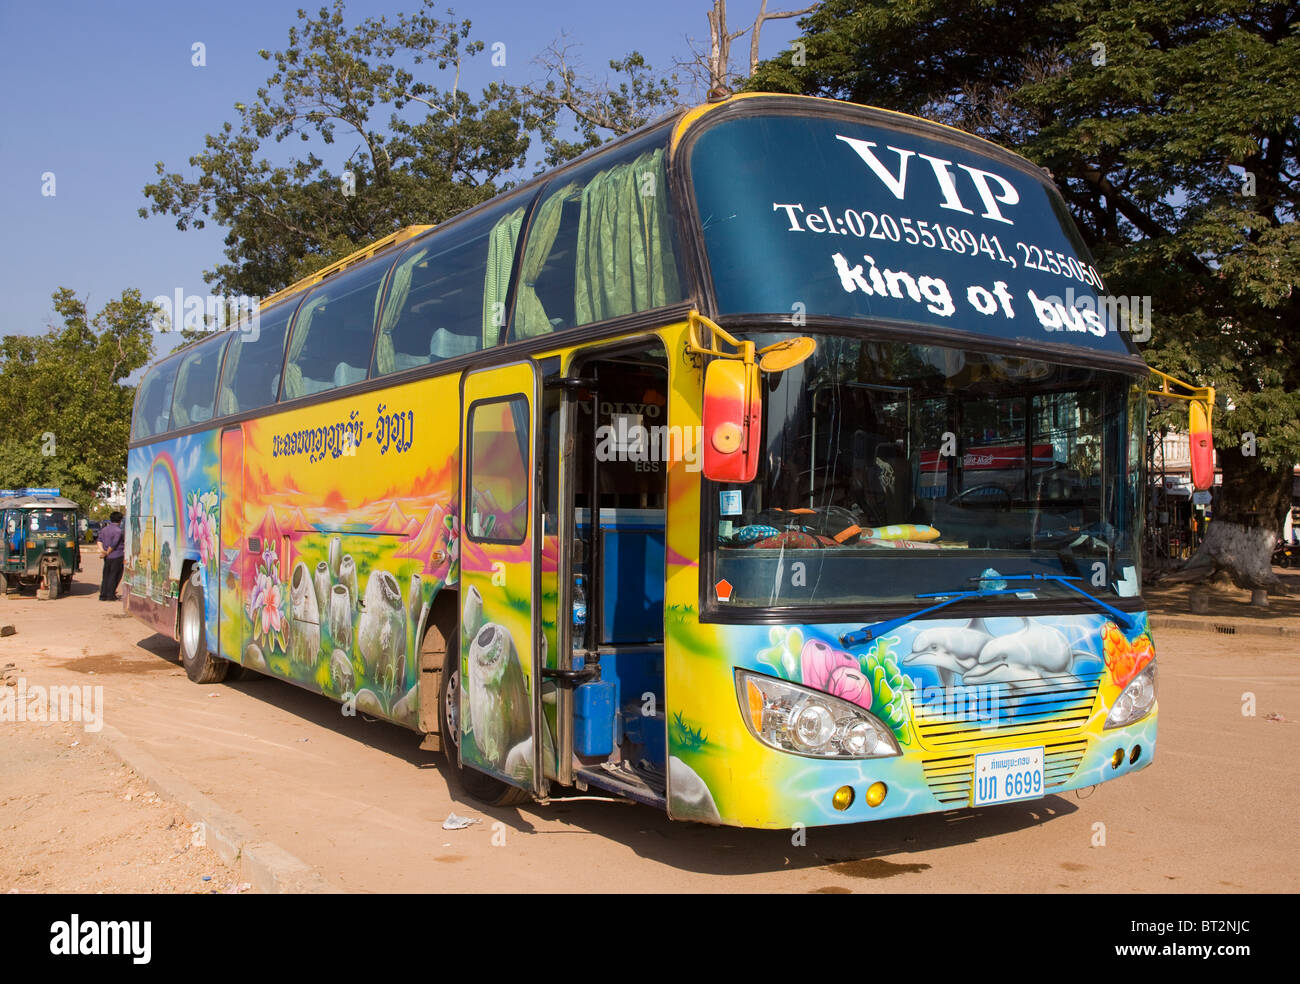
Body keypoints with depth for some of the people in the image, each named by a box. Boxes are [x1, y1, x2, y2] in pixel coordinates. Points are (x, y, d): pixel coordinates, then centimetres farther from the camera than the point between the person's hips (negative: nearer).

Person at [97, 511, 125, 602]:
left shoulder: (104, 529, 11)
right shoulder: (118, 531, -13)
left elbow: (100, 540, -1)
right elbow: (113, 545, -17)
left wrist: (102, 550, -12)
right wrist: (107, 553, -5)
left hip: (107, 557, 7)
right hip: (117, 556, -7)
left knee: (106, 576, 11)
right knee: (114, 576, 0)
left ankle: (103, 595, 9)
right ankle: (110, 595, 1)